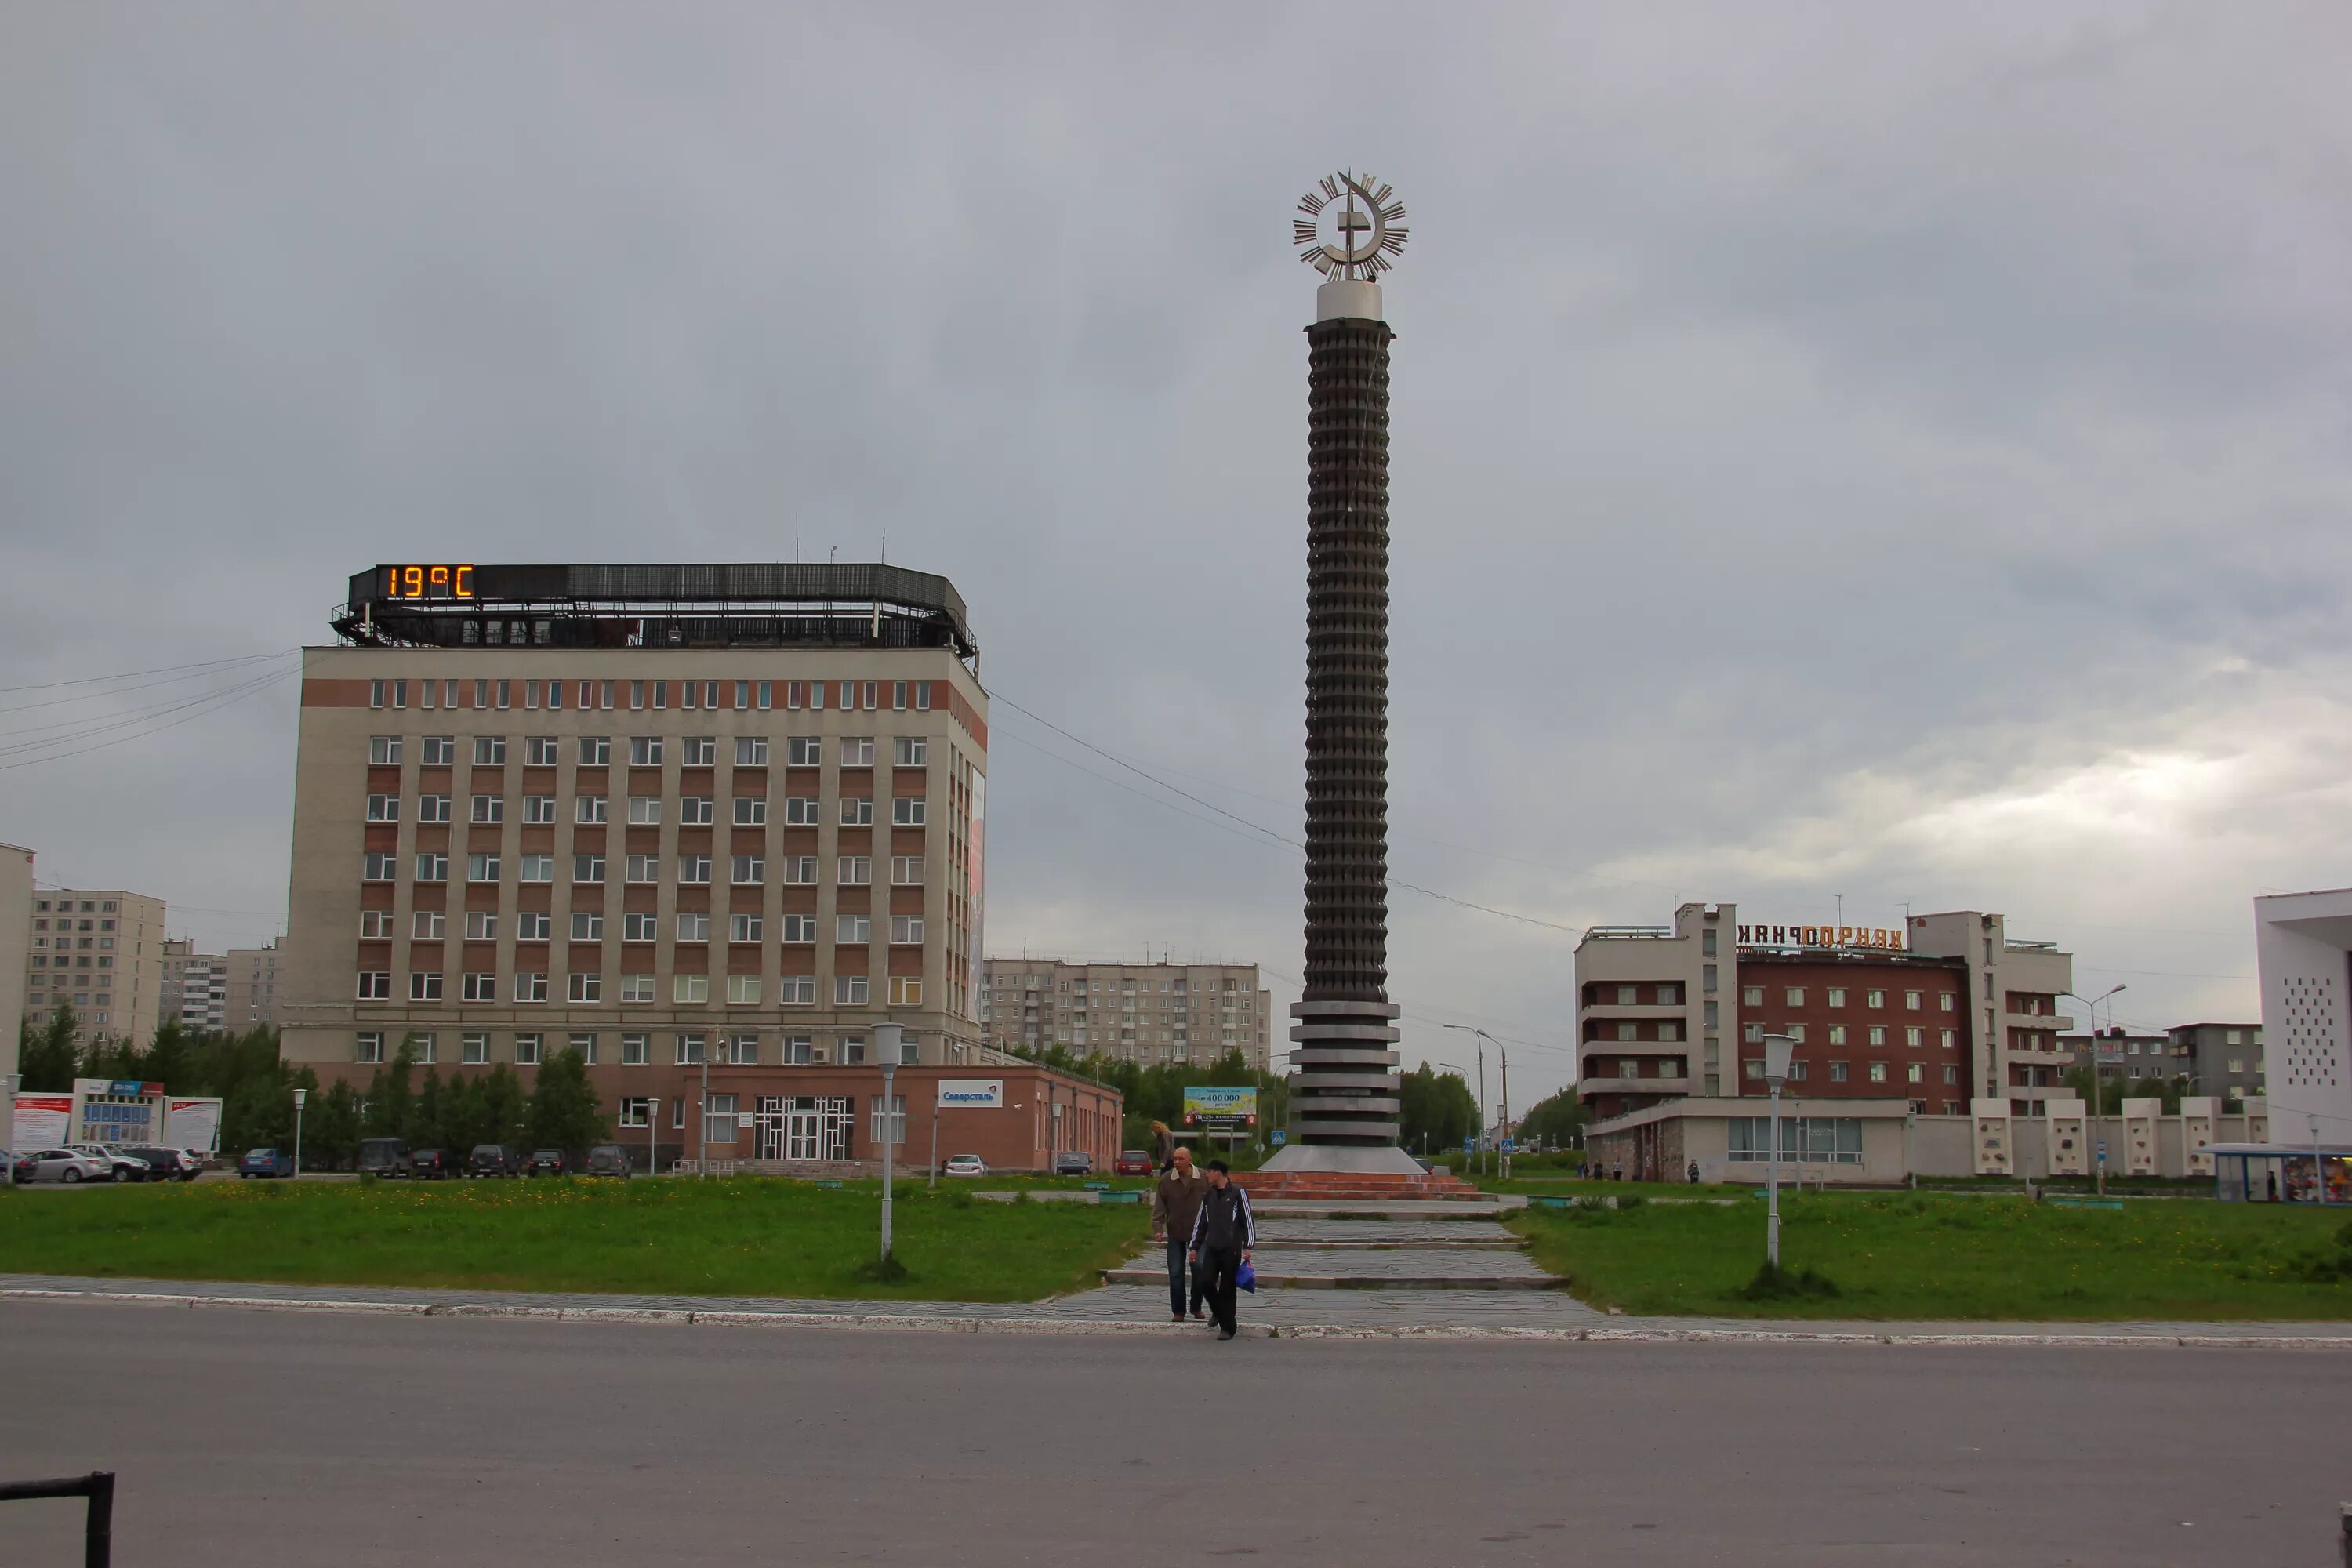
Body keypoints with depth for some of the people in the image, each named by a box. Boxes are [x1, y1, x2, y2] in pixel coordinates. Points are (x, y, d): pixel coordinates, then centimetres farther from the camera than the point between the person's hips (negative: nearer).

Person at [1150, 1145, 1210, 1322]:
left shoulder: (1203, 1179, -4)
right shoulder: (1166, 1181, -3)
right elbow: (1159, 1208, -3)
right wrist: (1158, 1229, -13)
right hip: (1175, 1234, 0)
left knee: (1199, 1271, 4)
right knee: (1176, 1273, 1)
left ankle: (1196, 1308, 22)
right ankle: (1178, 1312, 10)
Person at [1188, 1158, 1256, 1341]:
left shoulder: (1238, 1193, -5)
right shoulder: (1208, 1195, 12)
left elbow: (1248, 1220, -4)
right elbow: (1201, 1222, 19)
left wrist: (1248, 1246, -9)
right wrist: (1195, 1246, 16)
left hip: (1231, 1249, -5)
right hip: (1211, 1248, 5)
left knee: (1227, 1289, -2)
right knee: (1206, 1283, -4)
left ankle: (1228, 1327, 7)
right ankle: (1218, 1313, 21)